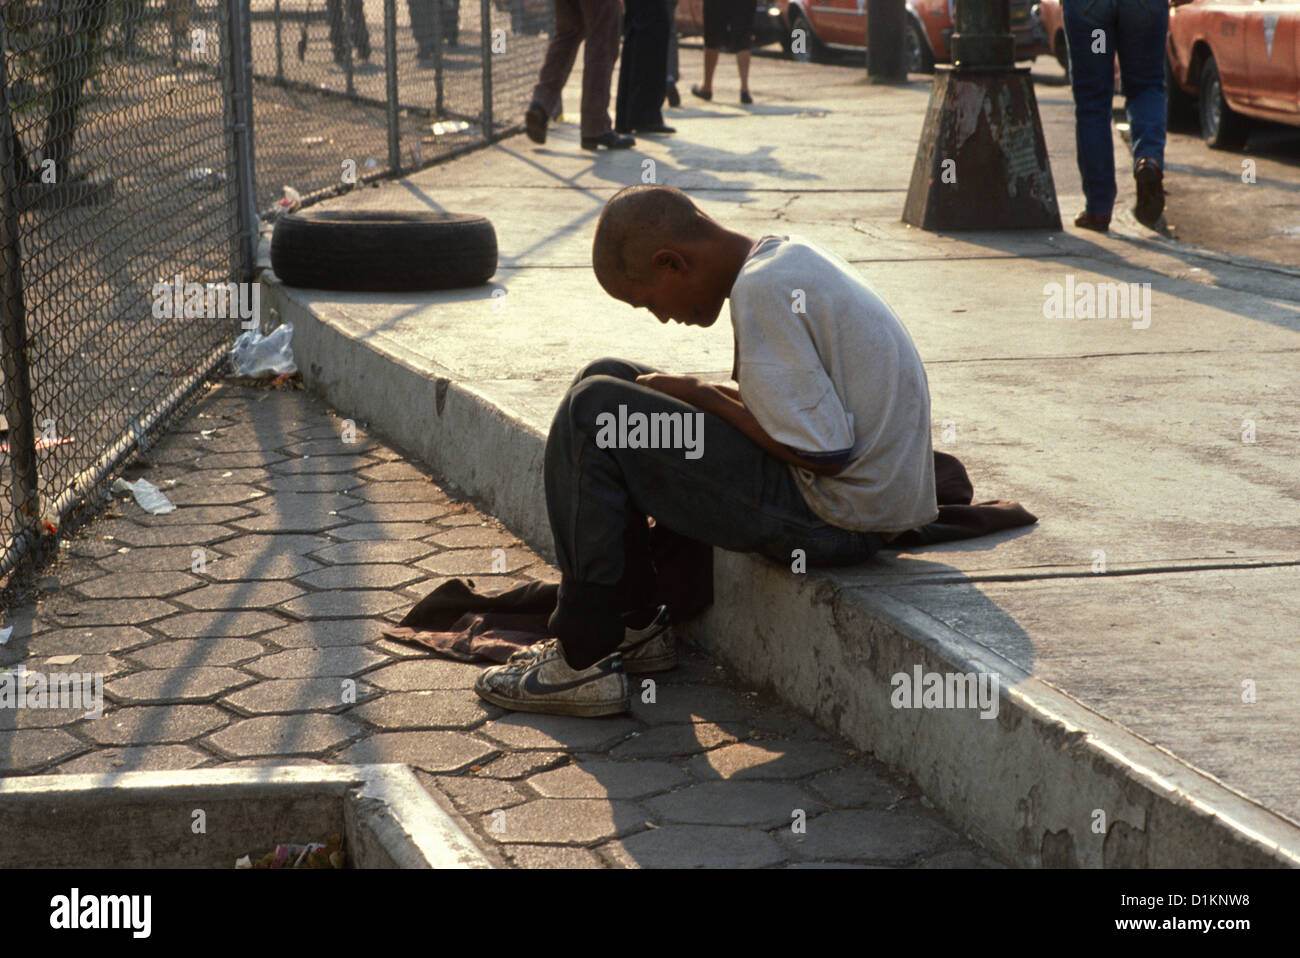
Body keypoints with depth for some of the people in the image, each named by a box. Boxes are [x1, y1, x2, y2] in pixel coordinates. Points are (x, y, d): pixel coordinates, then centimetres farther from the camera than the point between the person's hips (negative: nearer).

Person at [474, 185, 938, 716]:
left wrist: (701, 395, -10)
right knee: (605, 379, 12)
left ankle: (584, 661, -7)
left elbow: (822, 451, -22)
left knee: (593, 414, -13)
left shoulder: (763, 292, -20)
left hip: (836, 517, -10)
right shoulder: (787, 256, 11)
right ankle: (636, 625, 17)